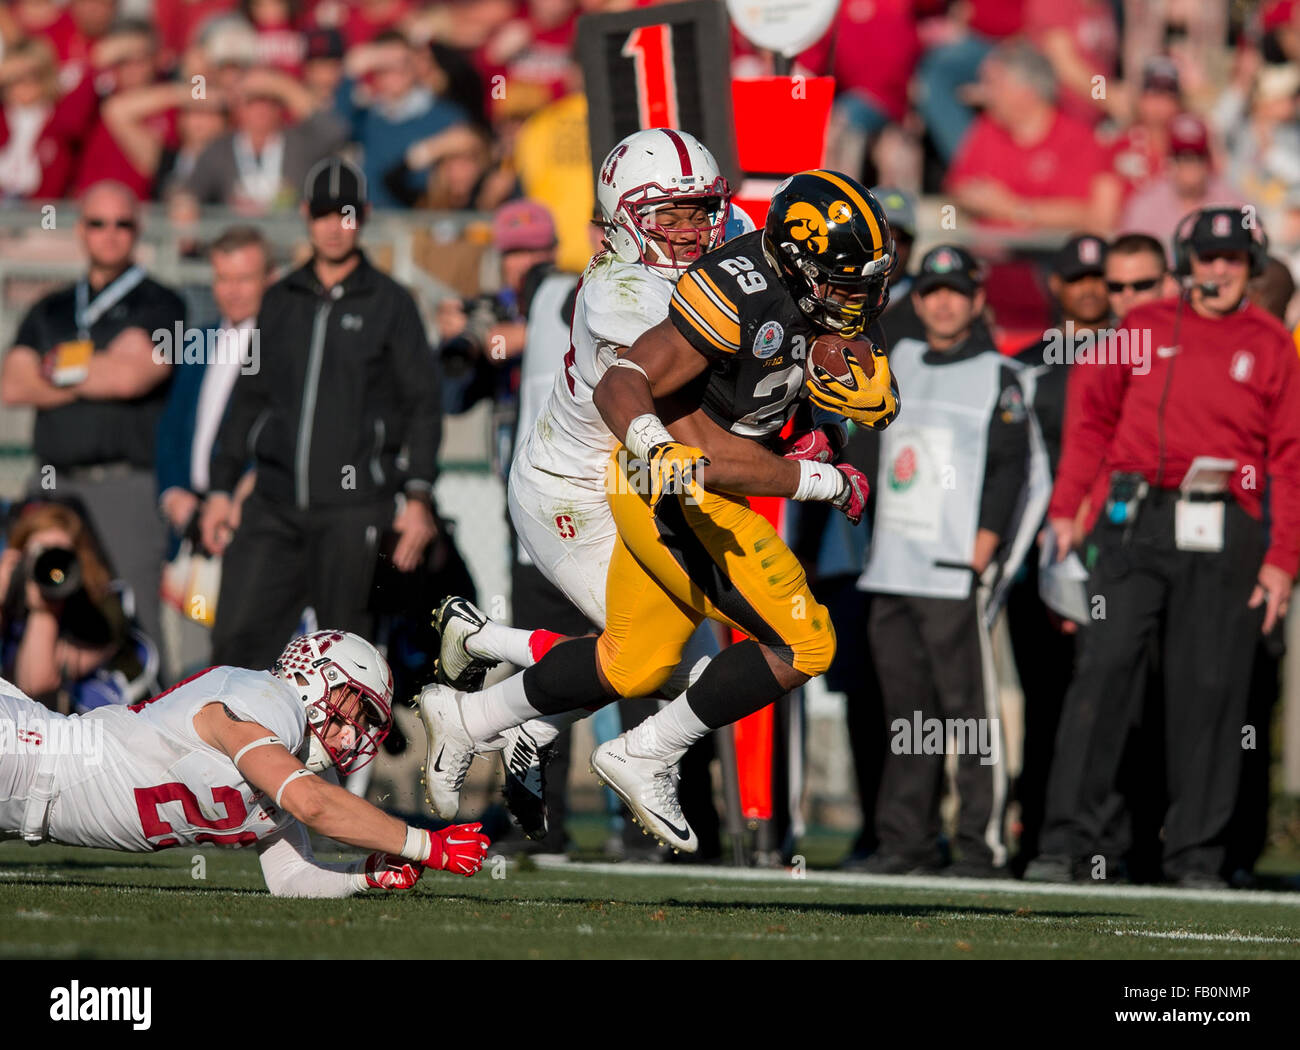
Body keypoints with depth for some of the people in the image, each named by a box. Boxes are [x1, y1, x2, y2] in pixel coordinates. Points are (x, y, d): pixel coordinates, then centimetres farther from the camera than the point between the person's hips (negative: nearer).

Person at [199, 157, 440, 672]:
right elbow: (248, 399, 21)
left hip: (354, 508, -3)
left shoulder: (390, 304, 5)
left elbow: (422, 406, 3)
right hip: (275, 504, 3)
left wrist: (418, 497, -7)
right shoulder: (279, 302, 15)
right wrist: (220, 488, 15)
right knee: (236, 636, -7)